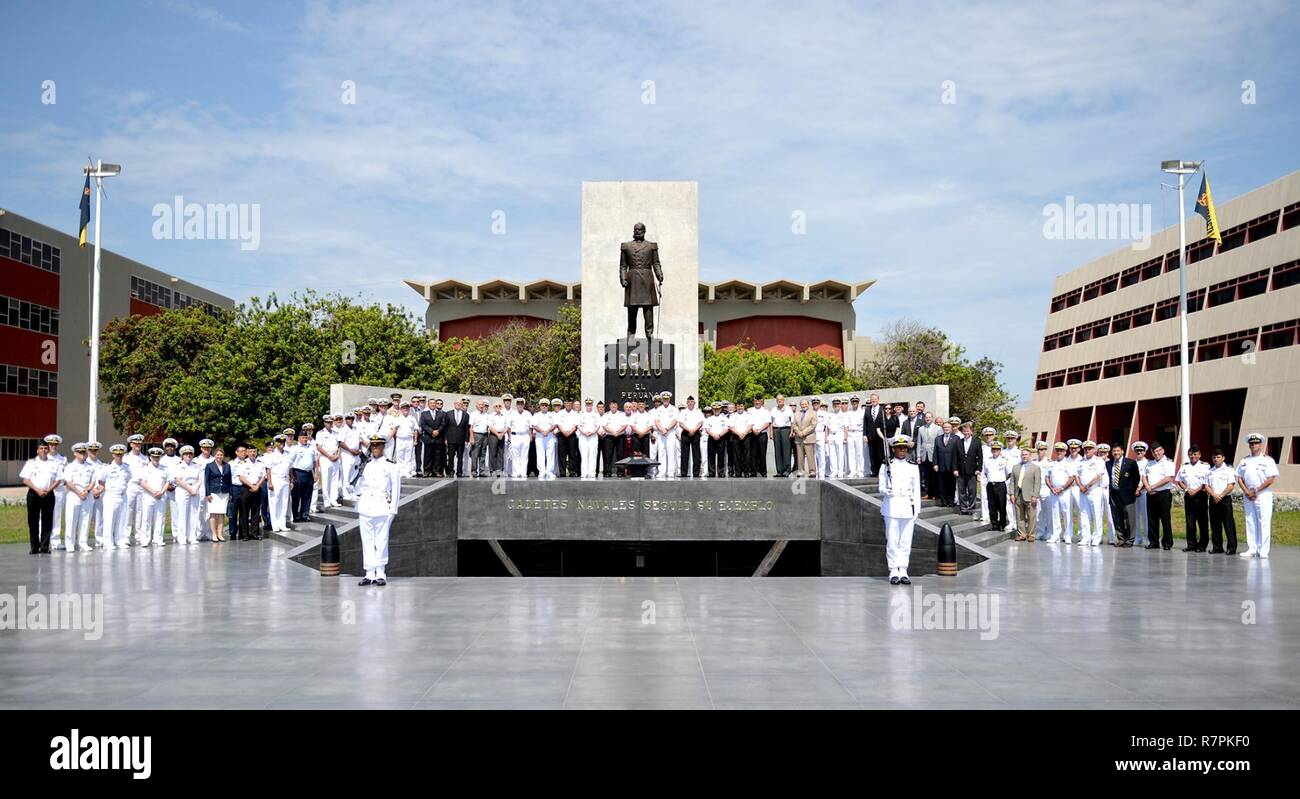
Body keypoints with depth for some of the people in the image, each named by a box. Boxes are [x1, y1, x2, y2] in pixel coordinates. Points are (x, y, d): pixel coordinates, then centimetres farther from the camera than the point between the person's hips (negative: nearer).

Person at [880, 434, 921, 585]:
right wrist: (887, 491, -21)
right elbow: (881, 488, 2)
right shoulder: (886, 467, 4)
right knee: (892, 541, -3)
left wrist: (917, 511, 6)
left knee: (906, 541, 2)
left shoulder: (913, 467, 11)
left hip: (908, 508, 2)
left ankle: (903, 570, 8)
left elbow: (916, 491, 11)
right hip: (892, 507, -2)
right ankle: (893, 571, 3)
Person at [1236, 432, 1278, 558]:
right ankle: (1252, 549, 9)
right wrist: (1247, 492, -6)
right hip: (1248, 496, 5)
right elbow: (1239, 478, 10)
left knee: (1264, 522, -7)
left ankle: (1263, 551, -5)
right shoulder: (1244, 461, 13)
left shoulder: (1267, 460, -1)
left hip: (1263, 495, -5)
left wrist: (1256, 490, -12)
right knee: (1250, 522, 5)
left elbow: (1271, 479, -9)